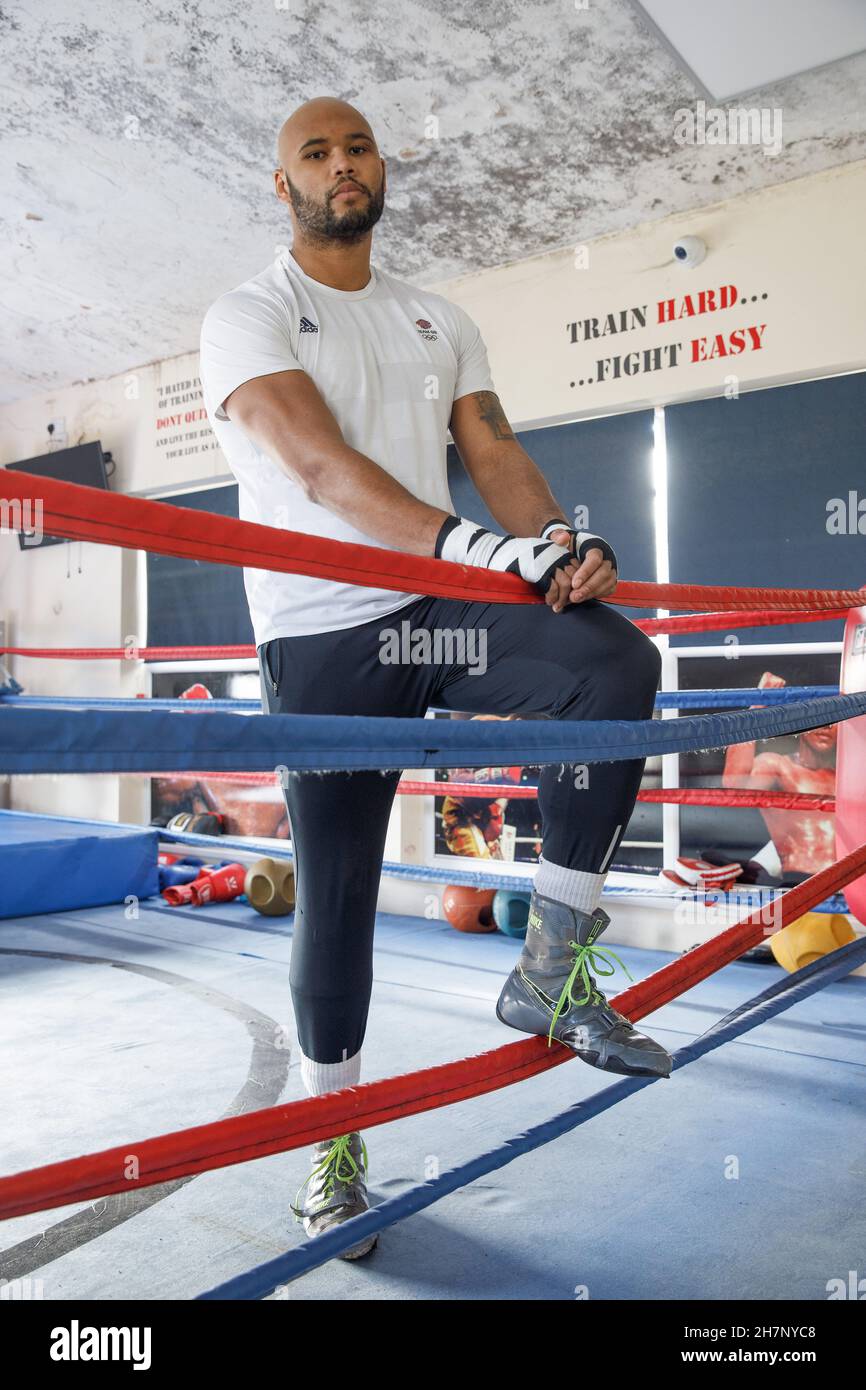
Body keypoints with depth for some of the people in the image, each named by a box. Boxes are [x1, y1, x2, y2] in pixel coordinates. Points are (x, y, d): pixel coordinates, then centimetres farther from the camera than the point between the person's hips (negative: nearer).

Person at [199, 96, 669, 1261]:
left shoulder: (441, 322, 20)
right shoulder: (248, 317, 3)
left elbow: (493, 450, 8)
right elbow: (320, 464, -15)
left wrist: (566, 542, -16)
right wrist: (484, 550, -29)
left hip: (441, 608, 4)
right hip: (324, 637, -3)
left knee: (617, 663, -25)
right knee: (334, 898, 0)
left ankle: (552, 969, -13)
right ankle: (333, 1138, 22)